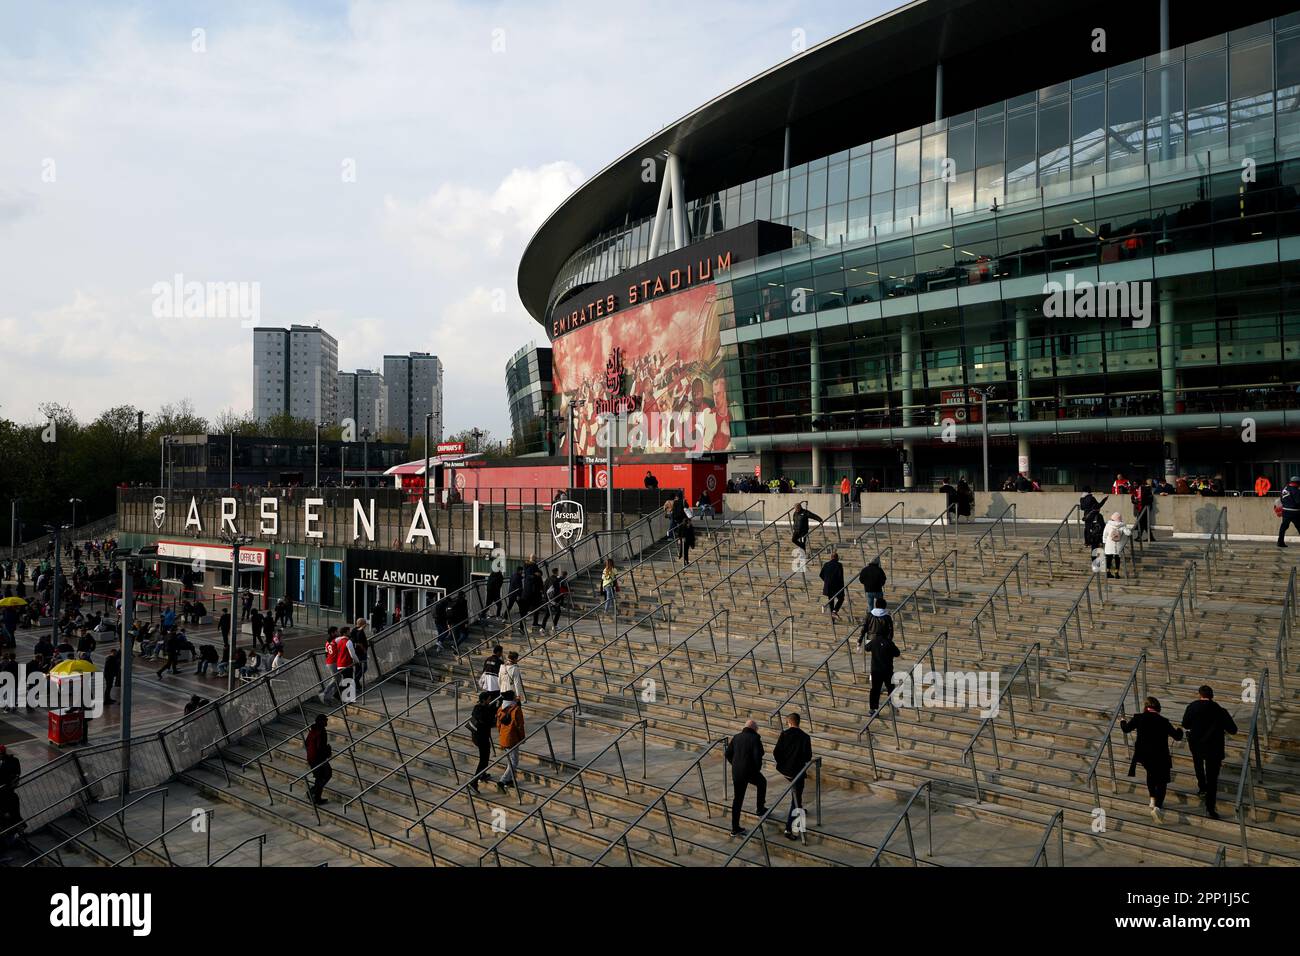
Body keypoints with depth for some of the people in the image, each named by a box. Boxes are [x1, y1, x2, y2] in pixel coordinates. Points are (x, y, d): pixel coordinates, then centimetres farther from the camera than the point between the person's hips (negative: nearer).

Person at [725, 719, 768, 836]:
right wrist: (758, 768, -2)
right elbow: (758, 756, -19)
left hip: (736, 773, 5)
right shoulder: (755, 738, -9)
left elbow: (728, 754, 8)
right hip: (750, 772, -5)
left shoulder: (736, 737, 7)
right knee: (762, 783, 28)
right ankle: (760, 808, 38)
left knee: (737, 799, 11)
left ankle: (735, 828, 12)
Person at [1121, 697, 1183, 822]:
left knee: (1151, 773, 30)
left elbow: (1126, 729, 8)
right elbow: (1177, 736, -4)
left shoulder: (1139, 718, -7)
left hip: (1144, 755, 3)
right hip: (1160, 756, -3)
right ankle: (1158, 806, -11)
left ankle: (1153, 799, 28)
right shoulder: (1163, 722, -12)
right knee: (1162, 781, 6)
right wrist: (1178, 730, 19)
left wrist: (1123, 722, 31)